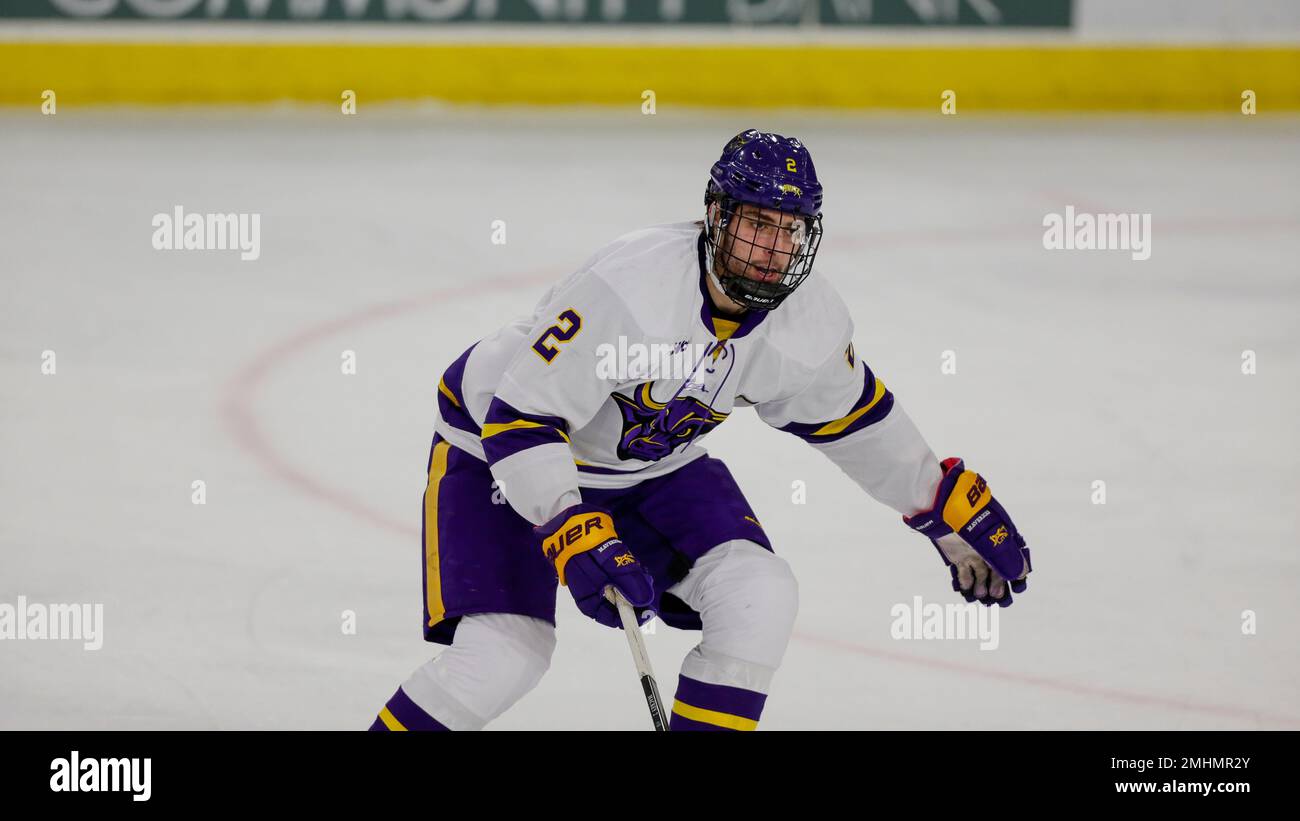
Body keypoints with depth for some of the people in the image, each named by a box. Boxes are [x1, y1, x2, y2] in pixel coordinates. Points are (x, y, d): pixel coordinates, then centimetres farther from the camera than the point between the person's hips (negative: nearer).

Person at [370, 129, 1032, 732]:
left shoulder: (812, 325, -16)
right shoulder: (630, 285, -36)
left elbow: (852, 420, 7)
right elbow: (521, 416, -33)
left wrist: (955, 509, 11)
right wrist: (574, 535, -42)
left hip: (652, 461, 6)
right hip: (498, 440, -6)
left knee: (760, 599, -13)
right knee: (505, 653, -22)